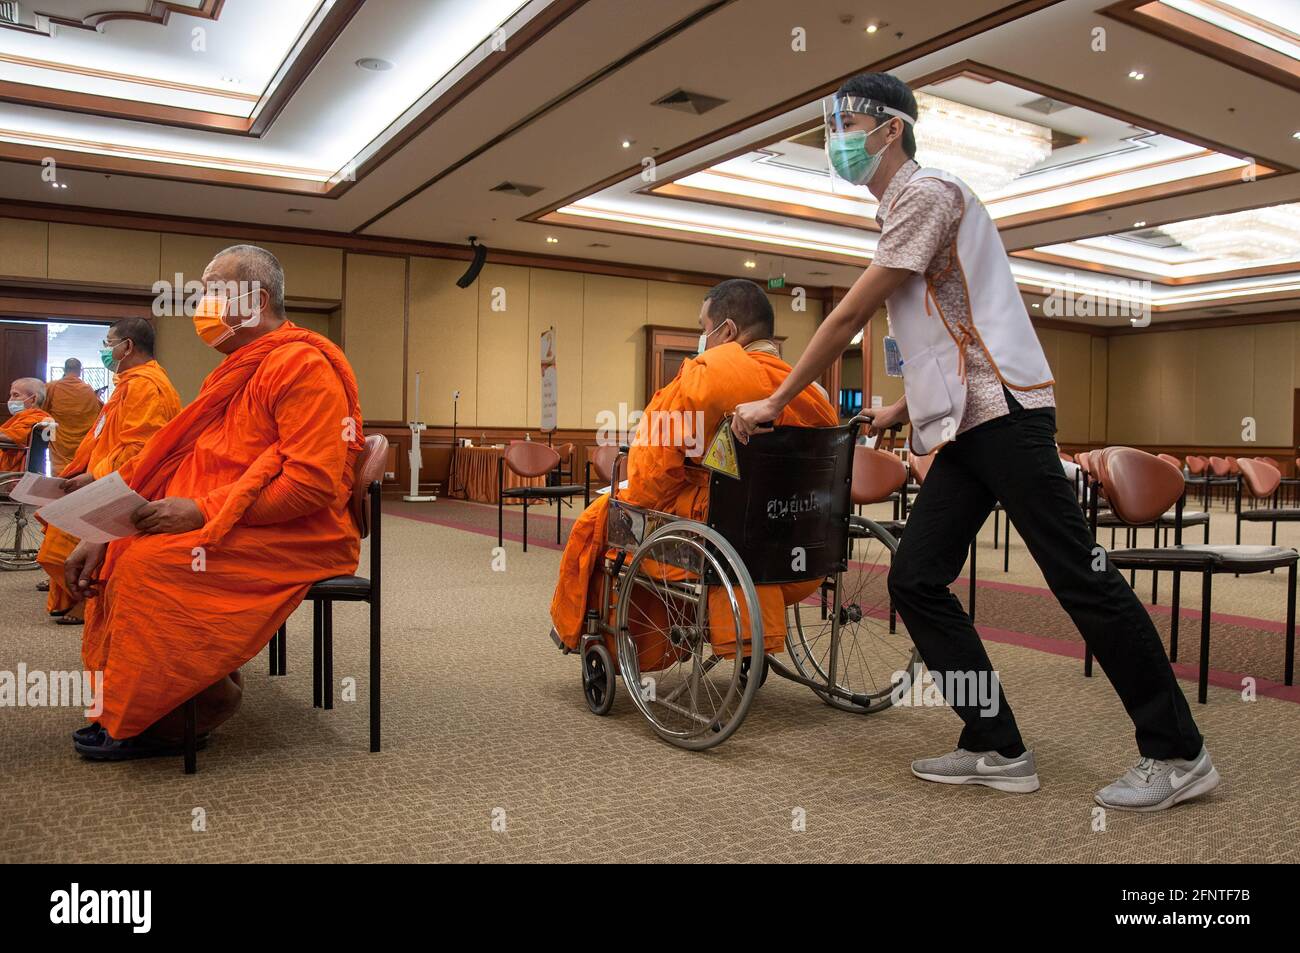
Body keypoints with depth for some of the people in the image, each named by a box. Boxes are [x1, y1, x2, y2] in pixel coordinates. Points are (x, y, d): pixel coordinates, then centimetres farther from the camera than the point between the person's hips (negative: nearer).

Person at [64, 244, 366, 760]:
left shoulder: (303, 365, -15)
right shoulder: (235, 372, 17)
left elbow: (314, 482, -24)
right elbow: (172, 460, 13)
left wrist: (205, 512, -23)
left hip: (296, 537, -10)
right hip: (231, 528, 10)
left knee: (152, 563, -22)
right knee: (121, 554, 3)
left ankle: (160, 721, -5)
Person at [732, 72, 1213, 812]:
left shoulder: (926, 190, -6)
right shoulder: (902, 208, 23)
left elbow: (850, 317, -11)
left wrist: (774, 403, -6)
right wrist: (901, 411, 21)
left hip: (1004, 412, -10)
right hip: (964, 426, 10)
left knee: (1081, 579, -6)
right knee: (916, 581, 3)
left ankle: (1178, 754, 7)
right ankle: (998, 751, 8)